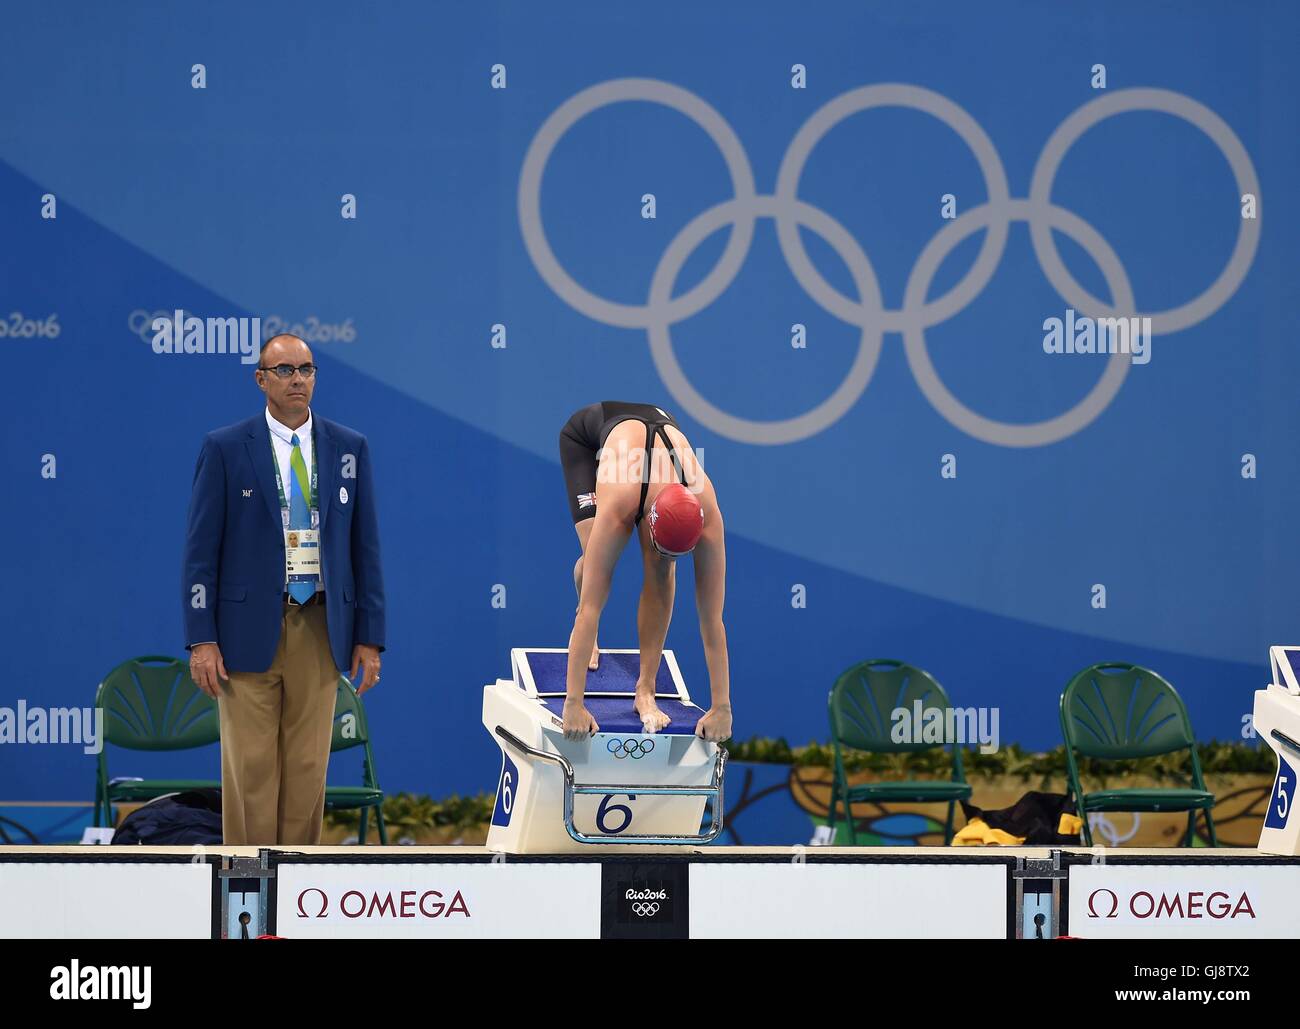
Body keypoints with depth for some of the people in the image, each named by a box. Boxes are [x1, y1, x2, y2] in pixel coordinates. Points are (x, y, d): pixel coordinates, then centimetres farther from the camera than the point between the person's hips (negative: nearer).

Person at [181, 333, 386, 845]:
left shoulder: (350, 448, 7)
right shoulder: (225, 448, 0)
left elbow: (365, 547, 9)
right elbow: (201, 550, -1)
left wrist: (369, 638, 5)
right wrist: (201, 640, -8)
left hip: (321, 630, 2)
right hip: (249, 628, -2)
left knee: (308, 768, 5)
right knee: (251, 769, -1)